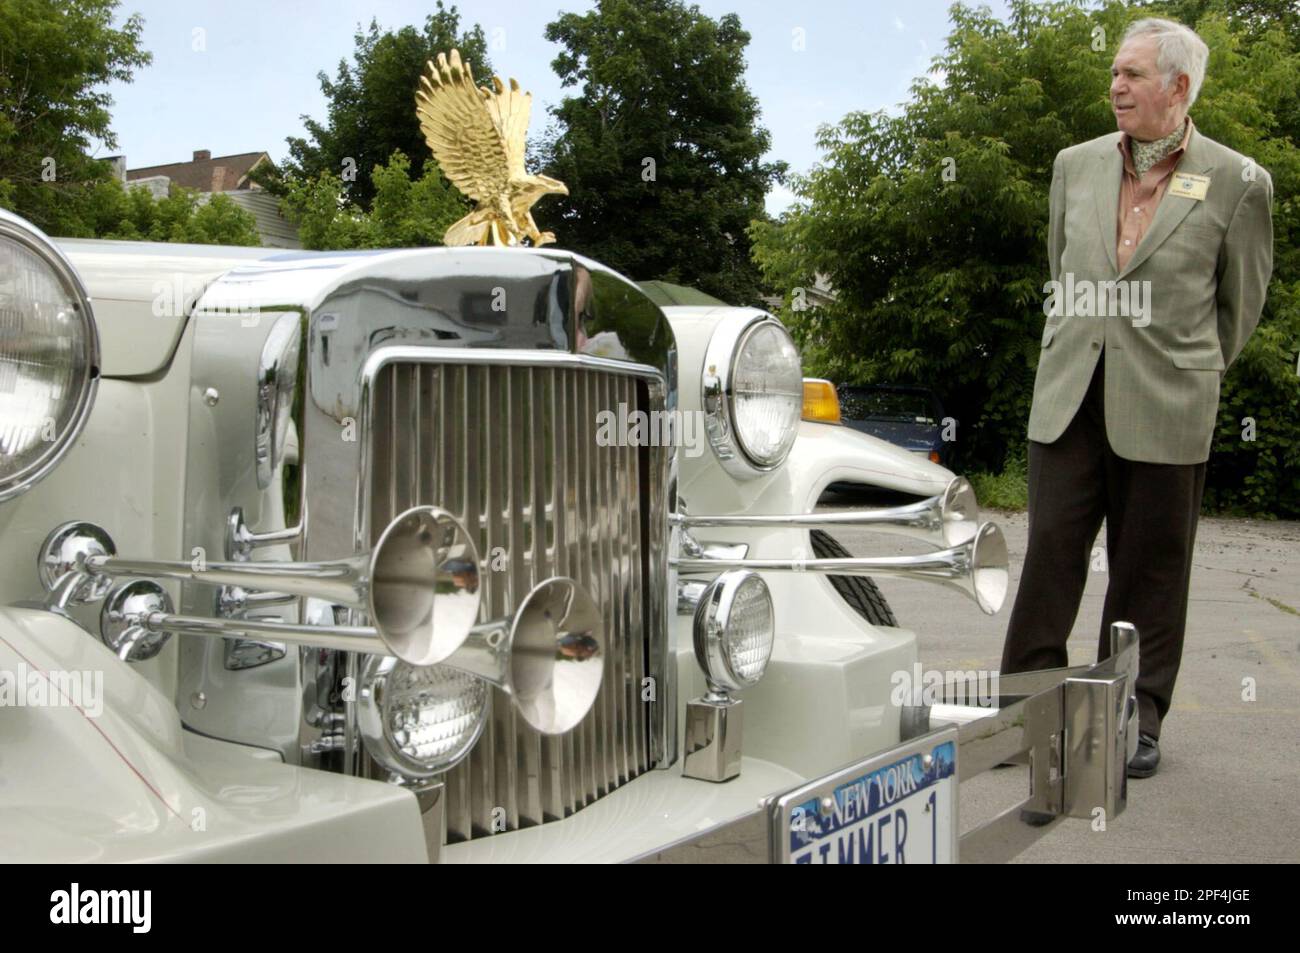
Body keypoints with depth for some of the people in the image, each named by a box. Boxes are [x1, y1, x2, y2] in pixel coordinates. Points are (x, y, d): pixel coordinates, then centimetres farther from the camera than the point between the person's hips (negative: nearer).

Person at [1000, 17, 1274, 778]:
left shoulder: (1239, 183, -1)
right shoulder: (1076, 166, 10)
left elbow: (1241, 304, 9)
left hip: (1165, 411, -3)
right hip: (1069, 399, 3)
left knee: (1149, 570, 6)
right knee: (1050, 553, 4)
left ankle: (1137, 720, 20)